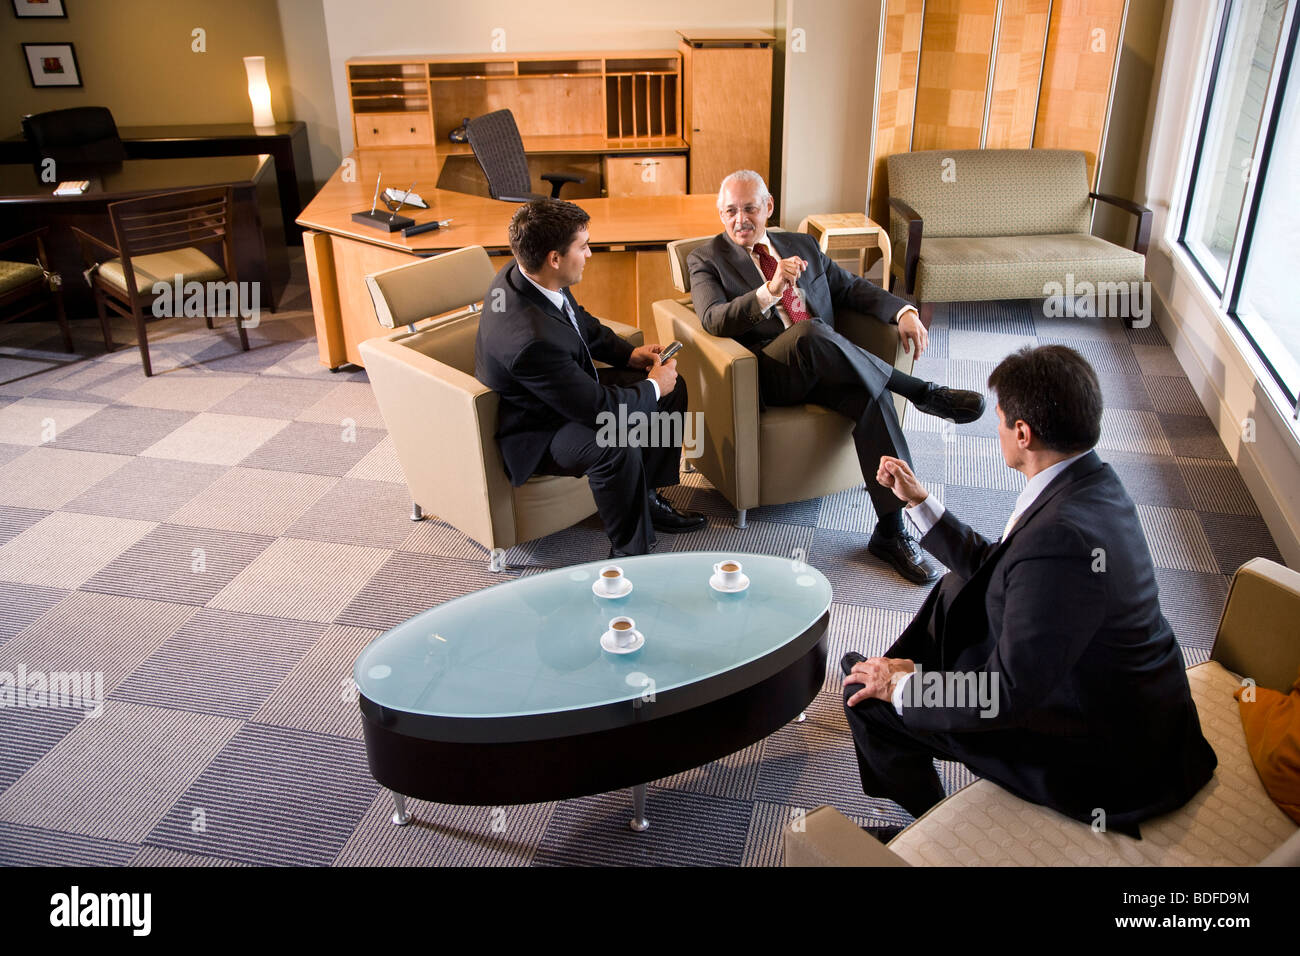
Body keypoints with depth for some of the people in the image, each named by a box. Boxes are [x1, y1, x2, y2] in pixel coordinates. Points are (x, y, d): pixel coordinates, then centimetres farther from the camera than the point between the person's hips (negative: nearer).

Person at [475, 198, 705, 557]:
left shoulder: (524, 274, -10)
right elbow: (596, 407, -30)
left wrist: (629, 353, 2)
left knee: (672, 387, 7)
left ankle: (646, 498, 21)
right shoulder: (531, 338, -38)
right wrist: (652, 387, -15)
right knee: (617, 445, -37)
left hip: (572, 391, 10)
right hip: (534, 434, -10)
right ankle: (630, 552, -15)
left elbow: (581, 322, 11)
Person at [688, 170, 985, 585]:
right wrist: (769, 291, -26)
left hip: (827, 368, 4)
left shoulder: (802, 245, 24)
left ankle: (891, 531, -25)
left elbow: (850, 287, 21)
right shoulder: (707, 259, 9)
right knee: (810, 332, -37)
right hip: (768, 371, -4)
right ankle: (921, 392, -22)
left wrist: (903, 311, 1)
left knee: (872, 395, -28)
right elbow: (713, 319, -9)